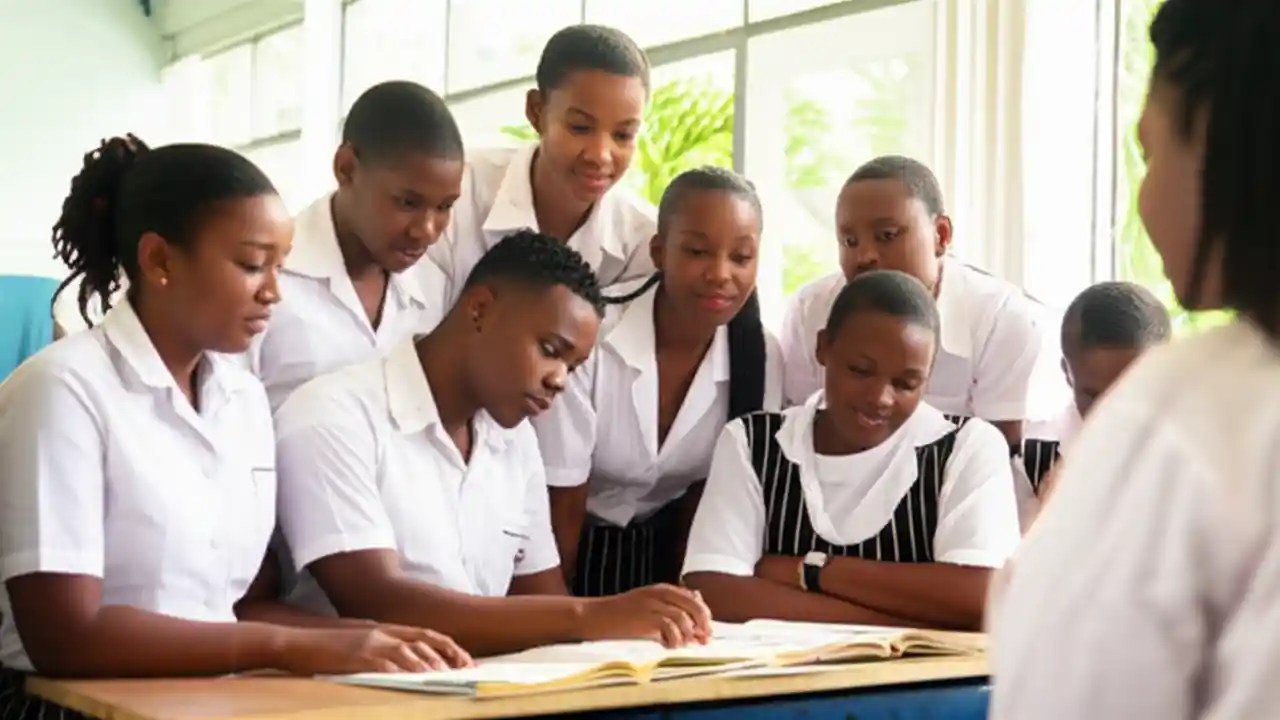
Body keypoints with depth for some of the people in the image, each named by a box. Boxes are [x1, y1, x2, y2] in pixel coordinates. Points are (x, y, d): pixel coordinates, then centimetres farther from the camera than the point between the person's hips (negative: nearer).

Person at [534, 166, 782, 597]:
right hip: (575, 550, -3)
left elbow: (705, 495, 1)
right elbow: (562, 512, -13)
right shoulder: (591, 334, -22)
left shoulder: (761, 357, -11)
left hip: (664, 550, 3)